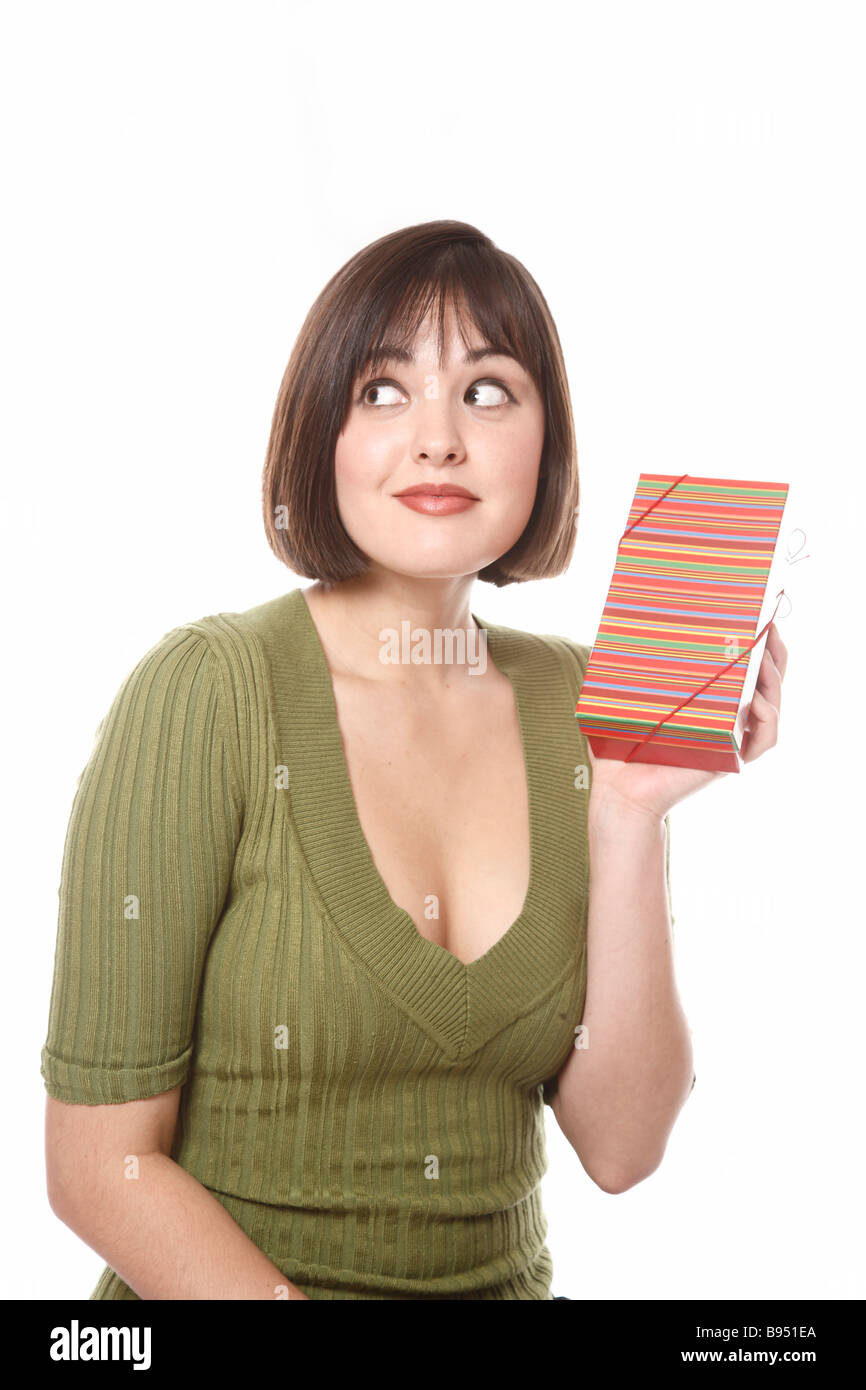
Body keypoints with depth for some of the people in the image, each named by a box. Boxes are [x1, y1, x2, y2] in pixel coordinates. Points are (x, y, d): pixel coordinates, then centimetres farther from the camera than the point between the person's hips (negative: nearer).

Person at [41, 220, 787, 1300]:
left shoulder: (580, 704, 0)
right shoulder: (207, 693, -13)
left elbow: (619, 1148, -4)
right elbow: (98, 1162, -11)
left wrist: (631, 815, -12)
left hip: (506, 1279, 3)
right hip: (220, 1287, -2)